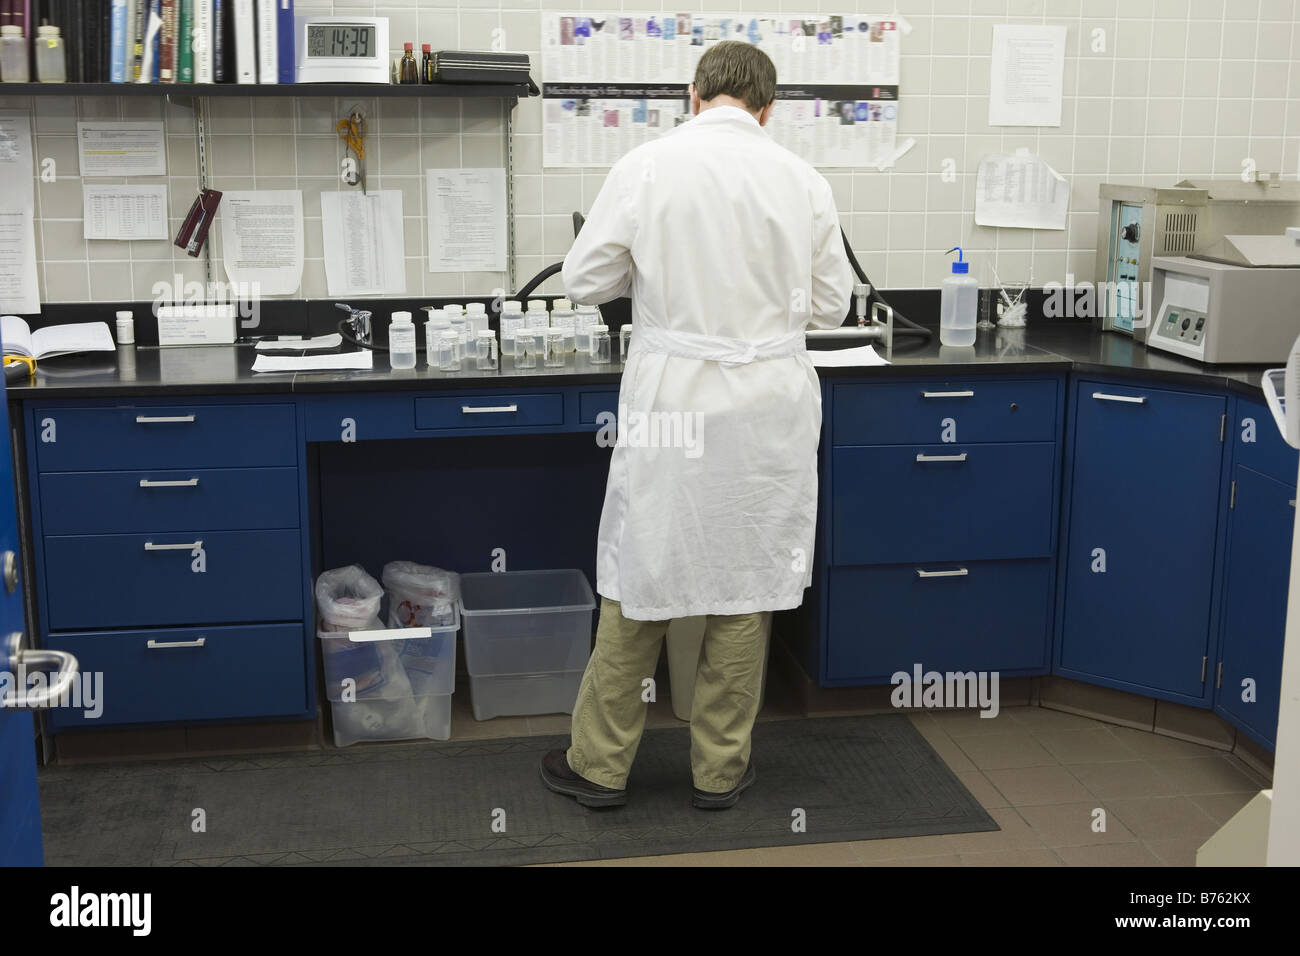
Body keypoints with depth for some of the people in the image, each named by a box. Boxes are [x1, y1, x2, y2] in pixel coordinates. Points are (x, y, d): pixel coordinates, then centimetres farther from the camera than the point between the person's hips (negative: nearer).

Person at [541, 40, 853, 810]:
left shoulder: (645, 168, -7)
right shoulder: (805, 182, -2)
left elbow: (585, 280, 0)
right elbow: (829, 306, 6)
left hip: (672, 405, -1)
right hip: (769, 408, 1)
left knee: (640, 583, 10)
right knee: (747, 586, 12)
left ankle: (602, 765, 22)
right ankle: (721, 768, 23)